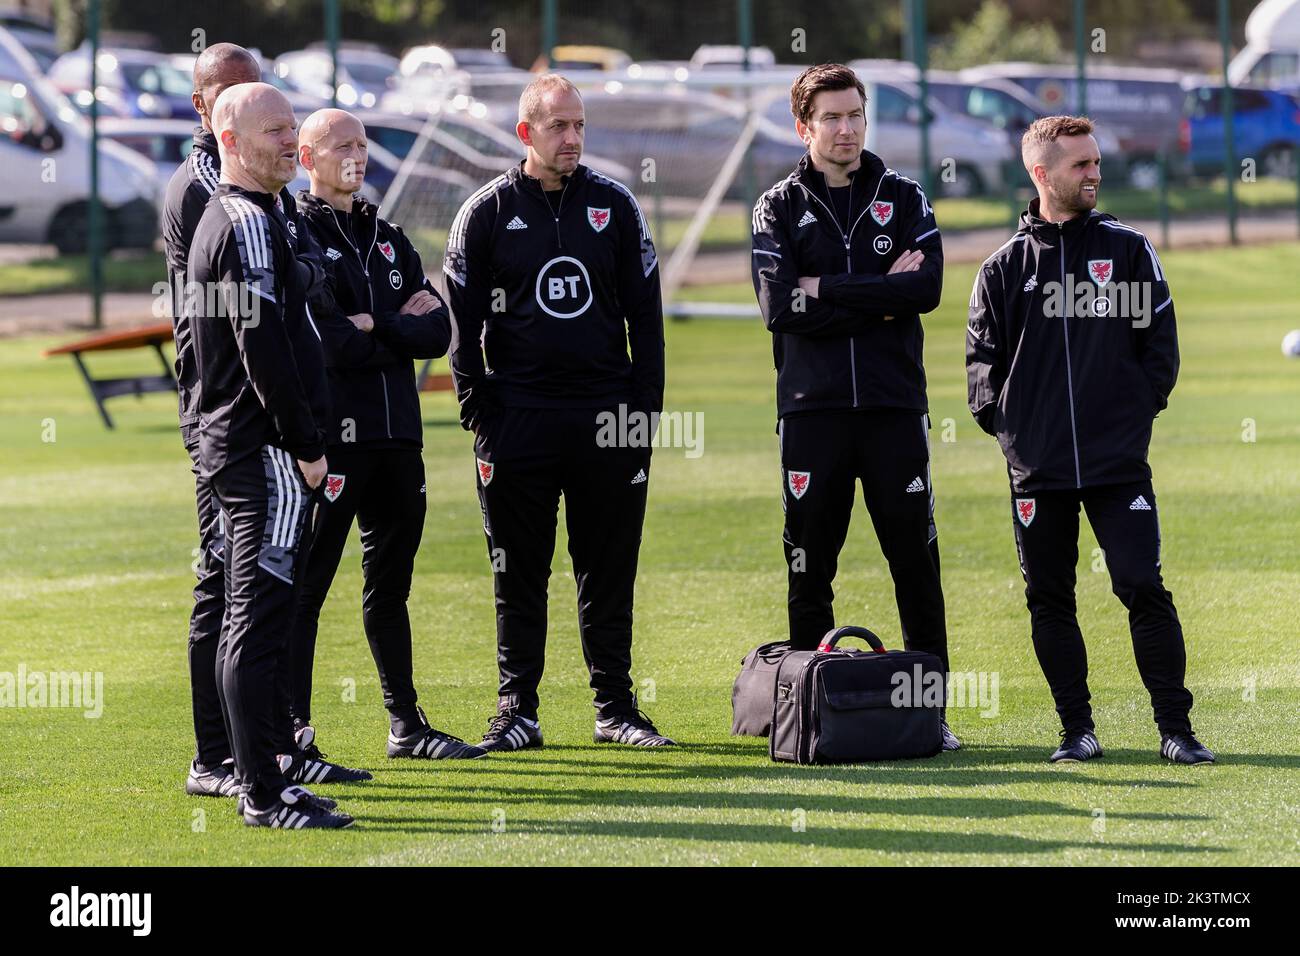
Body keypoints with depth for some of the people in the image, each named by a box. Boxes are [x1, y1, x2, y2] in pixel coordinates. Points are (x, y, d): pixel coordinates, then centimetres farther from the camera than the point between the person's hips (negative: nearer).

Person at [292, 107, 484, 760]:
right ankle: (293, 730, -4)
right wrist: (401, 329, -3)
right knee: (306, 585, -6)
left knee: (390, 583, 14)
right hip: (332, 434, -7)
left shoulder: (388, 240, 19)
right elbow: (322, 341, -15)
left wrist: (373, 326, -8)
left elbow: (437, 333, 8)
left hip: (397, 435, 7)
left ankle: (406, 723, 20)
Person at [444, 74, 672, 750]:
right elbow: (462, 323, 2)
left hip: (608, 416, 2)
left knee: (609, 569, 4)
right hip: (518, 417, -2)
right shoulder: (486, 213, 2)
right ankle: (517, 712, 8)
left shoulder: (614, 206, 7)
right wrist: (481, 417, -5)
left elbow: (644, 314, 10)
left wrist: (645, 410, 2)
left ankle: (615, 708, 11)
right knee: (519, 573, 3)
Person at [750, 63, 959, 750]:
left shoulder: (904, 199, 9)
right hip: (812, 409, 0)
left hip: (895, 407, 0)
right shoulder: (779, 208, 7)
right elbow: (780, 307, -9)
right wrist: (879, 297, -9)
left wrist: (828, 290, -9)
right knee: (809, 565, 3)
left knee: (915, 560, 1)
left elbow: (926, 288, -8)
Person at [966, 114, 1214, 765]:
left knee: (1143, 588, -8)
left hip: (1119, 461, -1)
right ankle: (1076, 728, 13)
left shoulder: (1128, 250, 6)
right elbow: (983, 359, 8)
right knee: (1048, 600, 4)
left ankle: (1175, 728, -3)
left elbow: (1160, 343, 8)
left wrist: (1139, 407, 2)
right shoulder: (1004, 266, 6)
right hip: (1037, 467, 1)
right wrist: (1004, 423, -1)